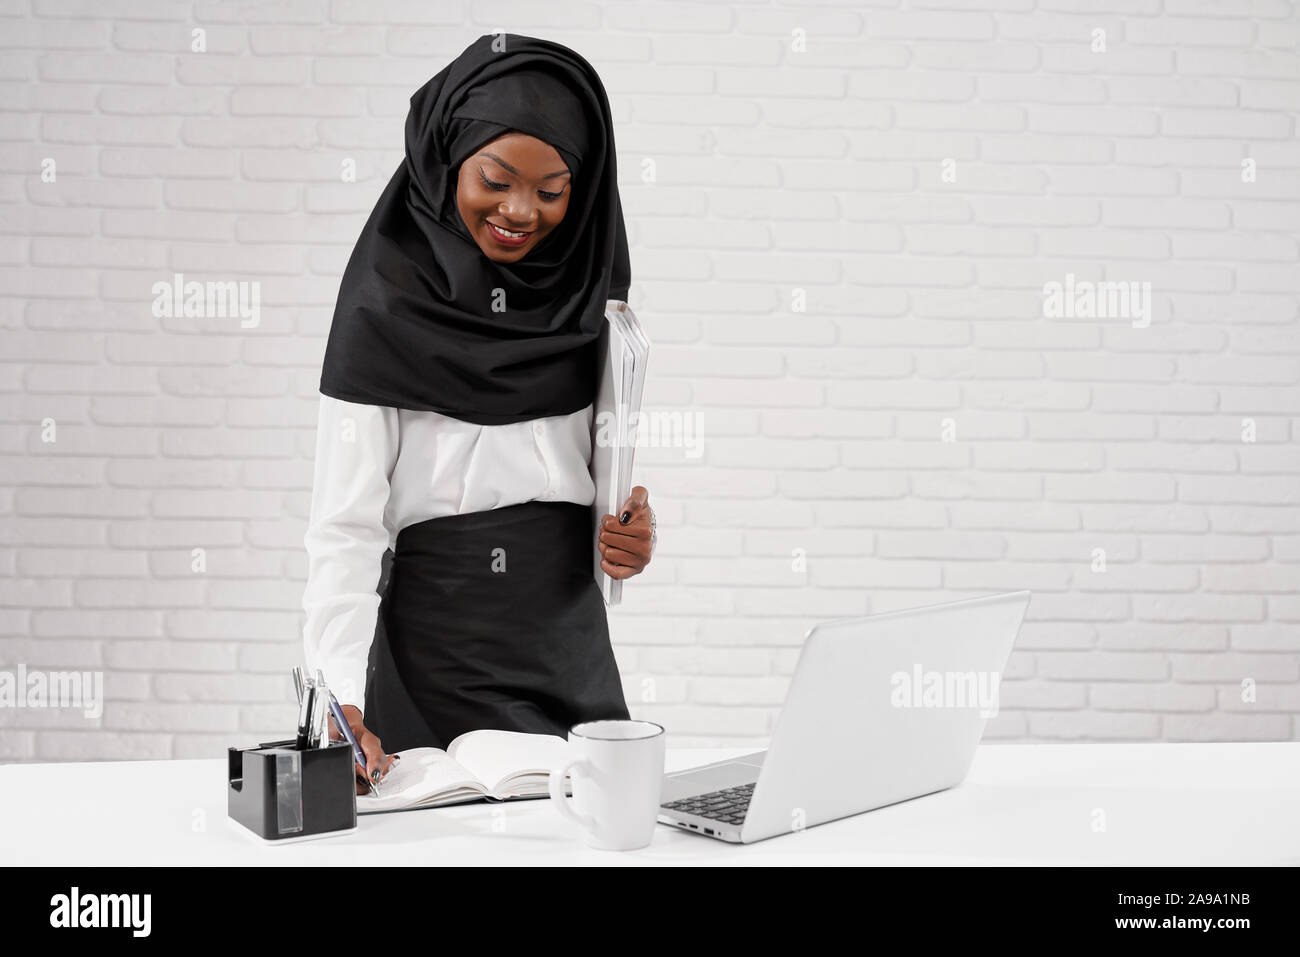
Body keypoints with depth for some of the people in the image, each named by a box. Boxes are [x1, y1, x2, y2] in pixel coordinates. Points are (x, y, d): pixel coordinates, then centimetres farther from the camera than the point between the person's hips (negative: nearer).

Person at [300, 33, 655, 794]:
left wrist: (635, 537, -10)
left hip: (571, 662, 4)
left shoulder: (591, 303, 4)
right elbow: (346, 523, -14)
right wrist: (340, 697, -26)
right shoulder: (389, 305, -9)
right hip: (427, 667, -4)